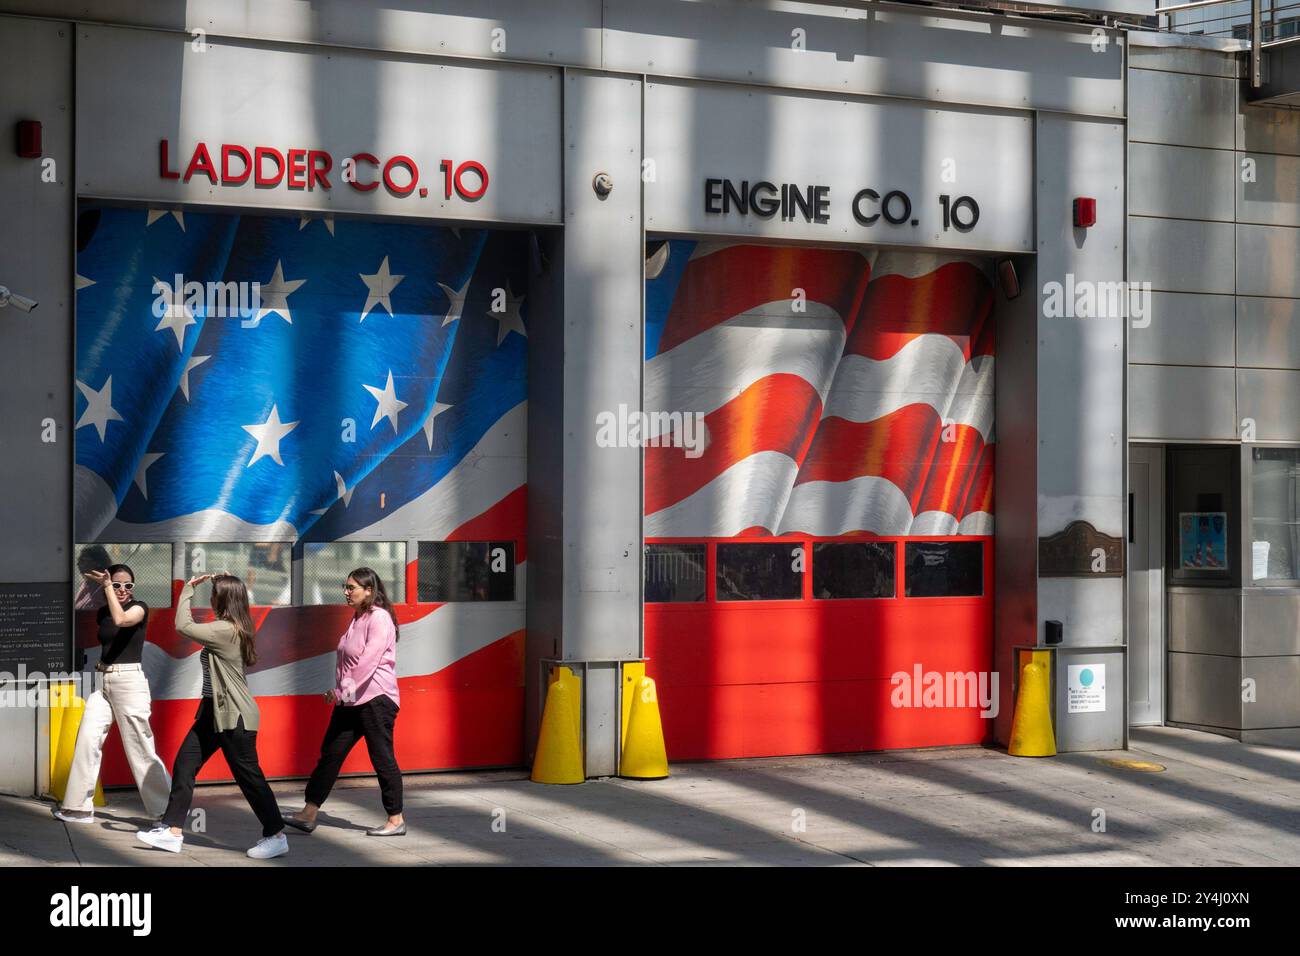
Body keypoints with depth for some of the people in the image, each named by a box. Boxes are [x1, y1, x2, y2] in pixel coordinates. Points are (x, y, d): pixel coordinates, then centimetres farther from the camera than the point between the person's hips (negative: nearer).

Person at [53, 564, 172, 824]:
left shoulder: (139, 607, -5)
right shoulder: (101, 613, 12)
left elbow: (120, 619, -25)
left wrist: (106, 586, -22)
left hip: (129, 681, -6)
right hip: (102, 681, 6)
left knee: (140, 748, -4)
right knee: (87, 740, -4)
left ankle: (168, 809, 5)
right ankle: (79, 807, 3)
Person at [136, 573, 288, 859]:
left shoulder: (226, 630, -19)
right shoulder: (230, 628, 10)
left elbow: (183, 626, -18)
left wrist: (188, 589, -6)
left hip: (234, 716, -10)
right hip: (215, 711, 10)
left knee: (248, 775, -3)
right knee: (184, 765, 7)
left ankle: (276, 836, 7)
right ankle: (173, 831, 10)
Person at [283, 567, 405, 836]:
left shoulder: (379, 617, -14)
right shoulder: (357, 618, 16)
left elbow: (368, 660, -22)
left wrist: (343, 690, -23)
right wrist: (338, 689, 11)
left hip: (376, 698, -10)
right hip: (350, 700, 10)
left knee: (382, 759, -2)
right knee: (330, 754, 7)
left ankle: (396, 820, 8)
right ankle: (309, 814, 10)